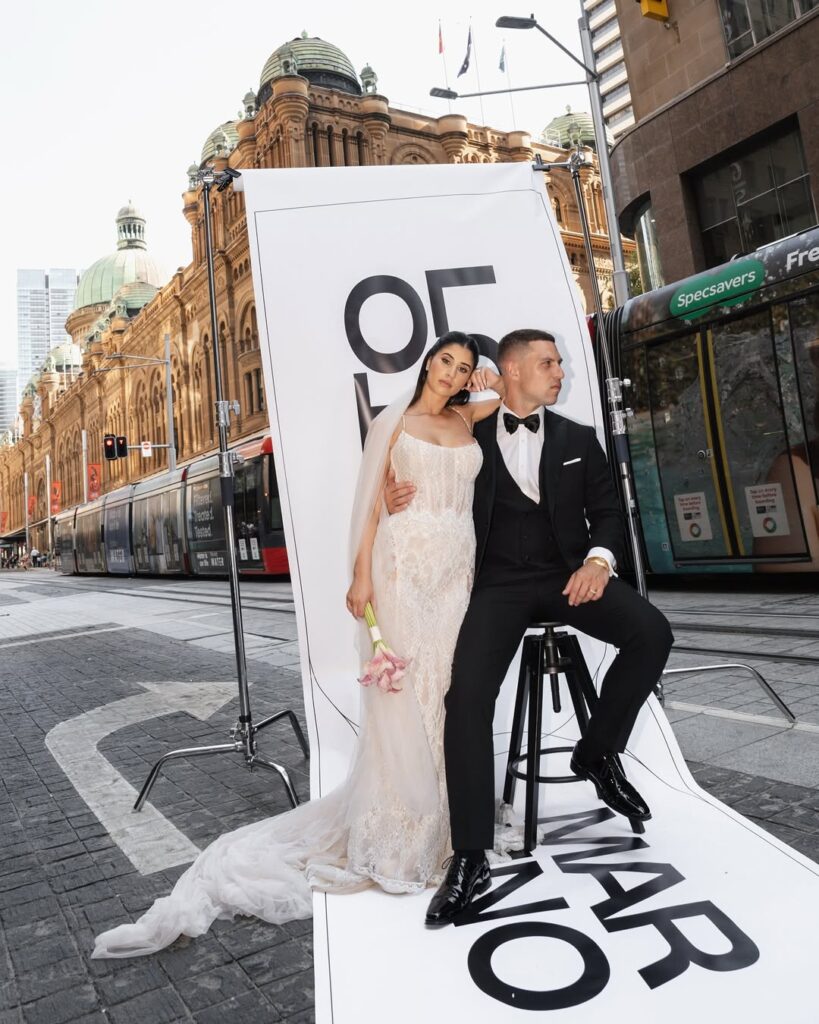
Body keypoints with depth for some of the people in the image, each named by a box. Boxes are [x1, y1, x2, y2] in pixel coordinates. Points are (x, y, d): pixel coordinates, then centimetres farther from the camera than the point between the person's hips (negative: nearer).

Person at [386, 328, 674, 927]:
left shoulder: (578, 439, 14)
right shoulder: (471, 437, 8)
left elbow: (606, 510, 11)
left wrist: (599, 560, -10)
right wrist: (400, 502, -11)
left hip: (569, 575, 3)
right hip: (499, 583, -2)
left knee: (652, 634, -23)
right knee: (467, 696, -22)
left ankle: (598, 753, 3)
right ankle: (471, 859, -9)